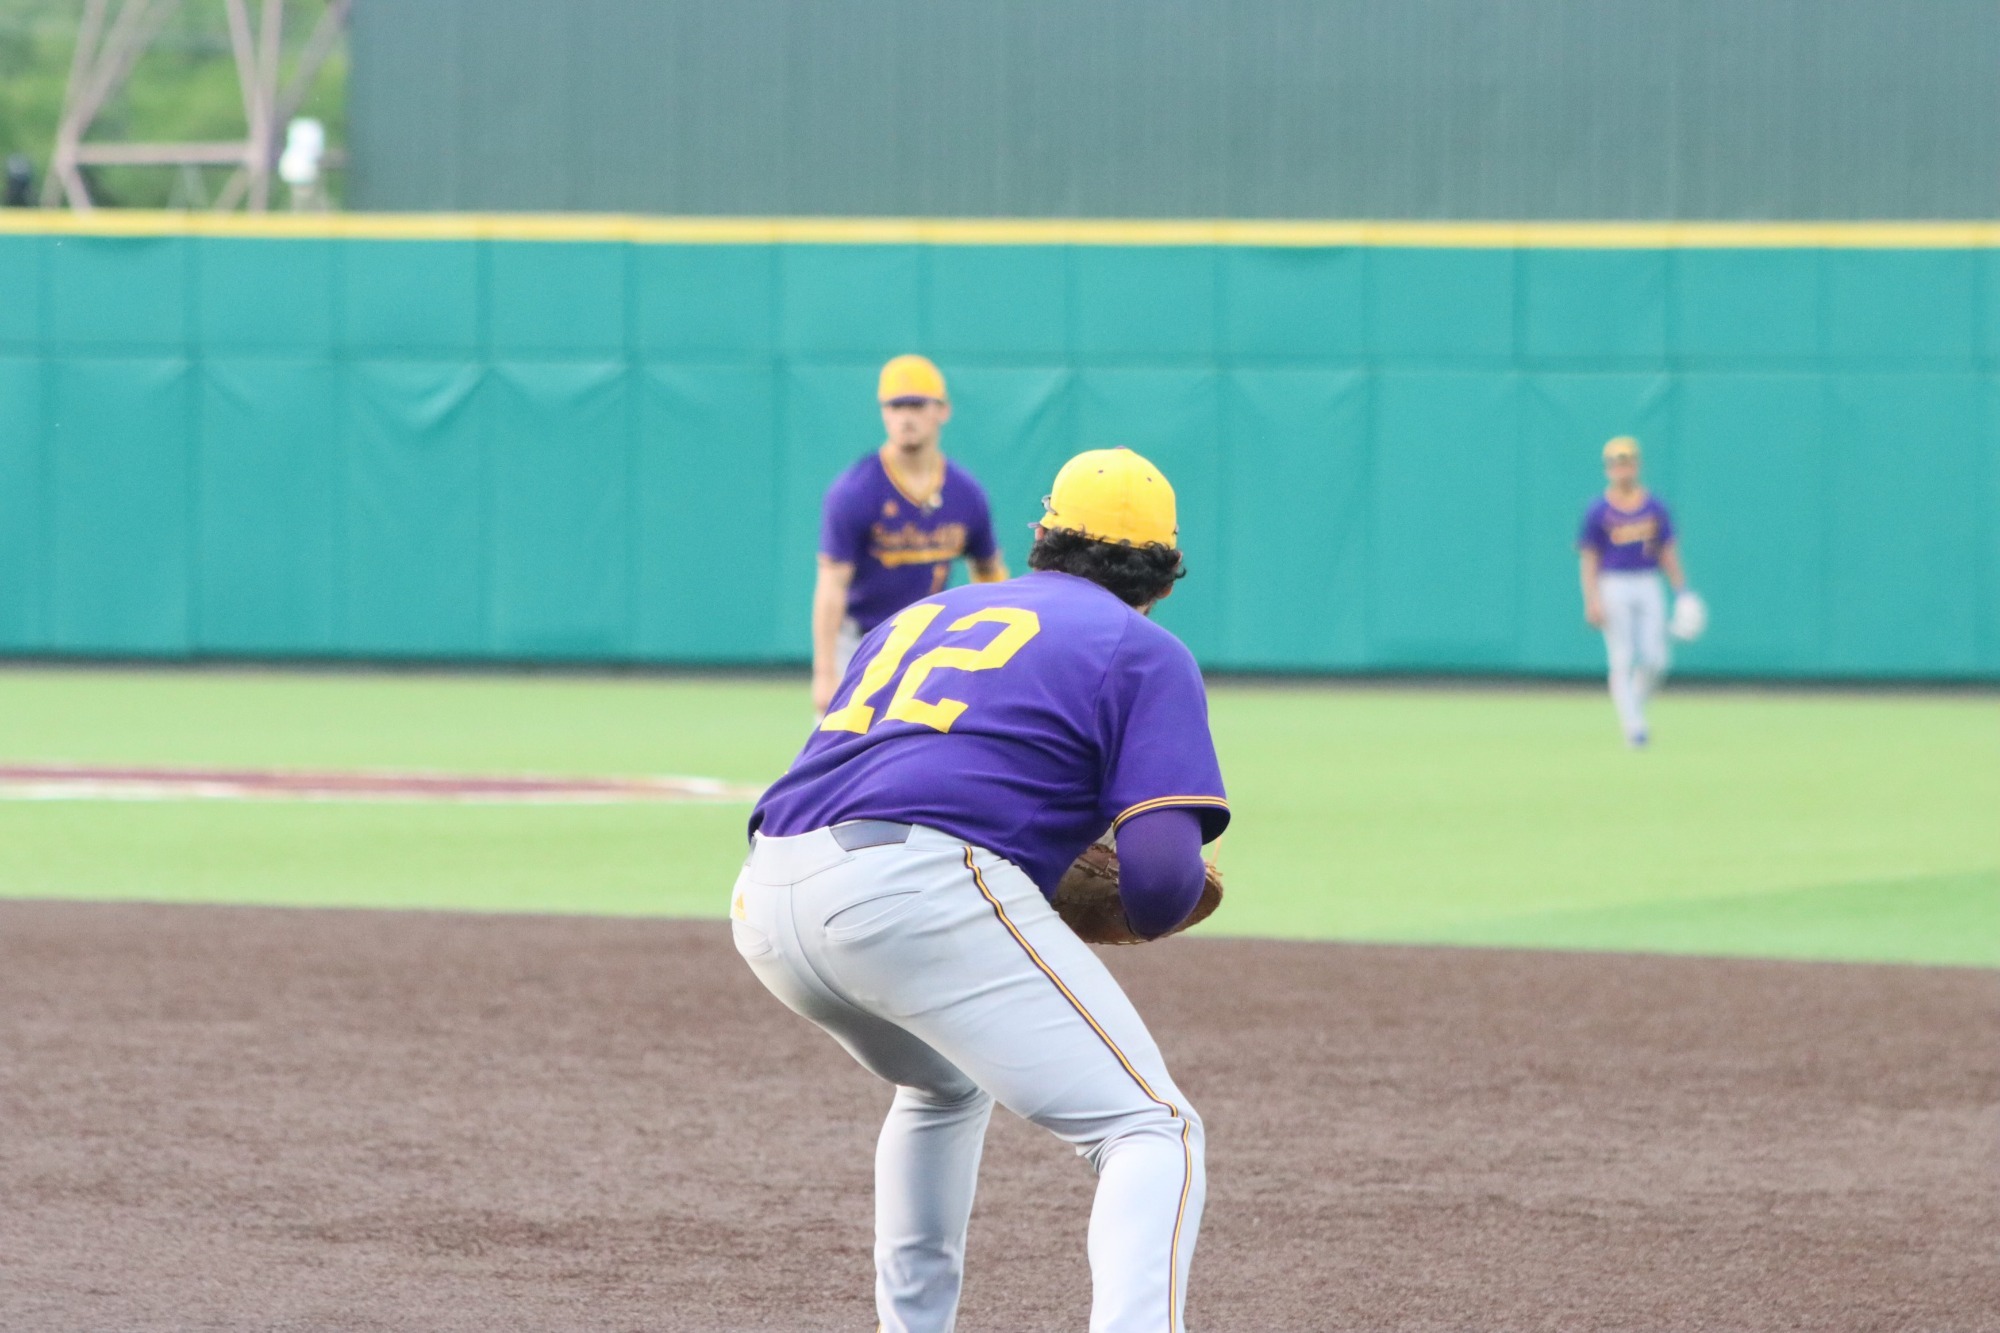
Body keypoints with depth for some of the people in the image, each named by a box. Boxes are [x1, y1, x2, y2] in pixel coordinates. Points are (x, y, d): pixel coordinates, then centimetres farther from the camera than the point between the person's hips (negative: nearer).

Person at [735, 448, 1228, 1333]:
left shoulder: (921, 617, 31)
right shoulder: (1143, 653, 11)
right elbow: (1164, 872, -3)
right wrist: (1140, 917, 21)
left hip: (767, 906, 7)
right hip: (925, 892, -7)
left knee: (945, 1086, 36)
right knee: (1151, 1130, -7)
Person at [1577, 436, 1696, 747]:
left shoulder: (1655, 508, 8)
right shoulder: (1599, 511, -1)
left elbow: (1668, 552, 12)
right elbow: (1588, 558, -2)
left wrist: (1682, 593, 5)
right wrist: (1592, 601, -12)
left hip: (1648, 587, 3)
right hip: (1613, 588, -3)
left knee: (1655, 661, -3)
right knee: (1622, 661, -6)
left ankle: (1634, 706, 20)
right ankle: (1632, 725, -7)